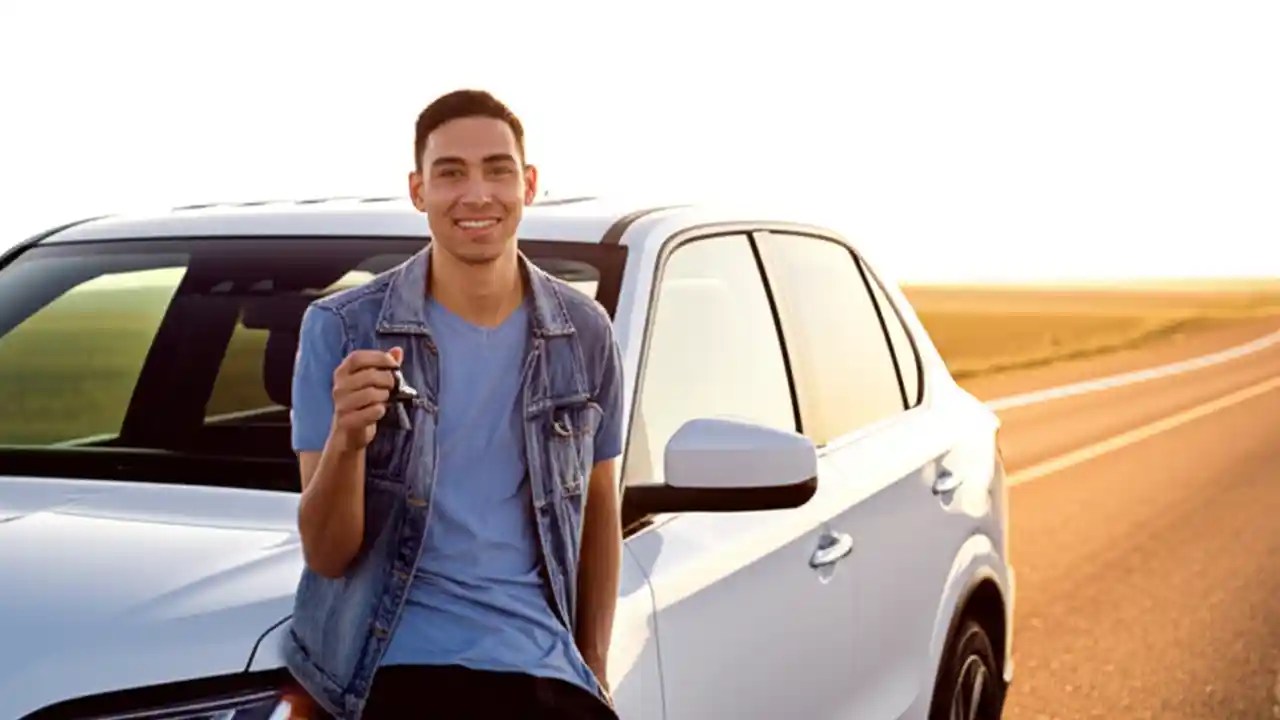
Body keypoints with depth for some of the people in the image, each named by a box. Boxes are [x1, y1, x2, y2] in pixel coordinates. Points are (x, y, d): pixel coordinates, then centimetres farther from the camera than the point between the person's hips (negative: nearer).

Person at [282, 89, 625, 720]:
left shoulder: (584, 334, 3)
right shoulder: (341, 329, -6)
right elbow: (326, 554, -8)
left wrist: (594, 661, 12)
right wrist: (347, 439, -25)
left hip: (545, 670, 3)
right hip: (401, 667, -2)